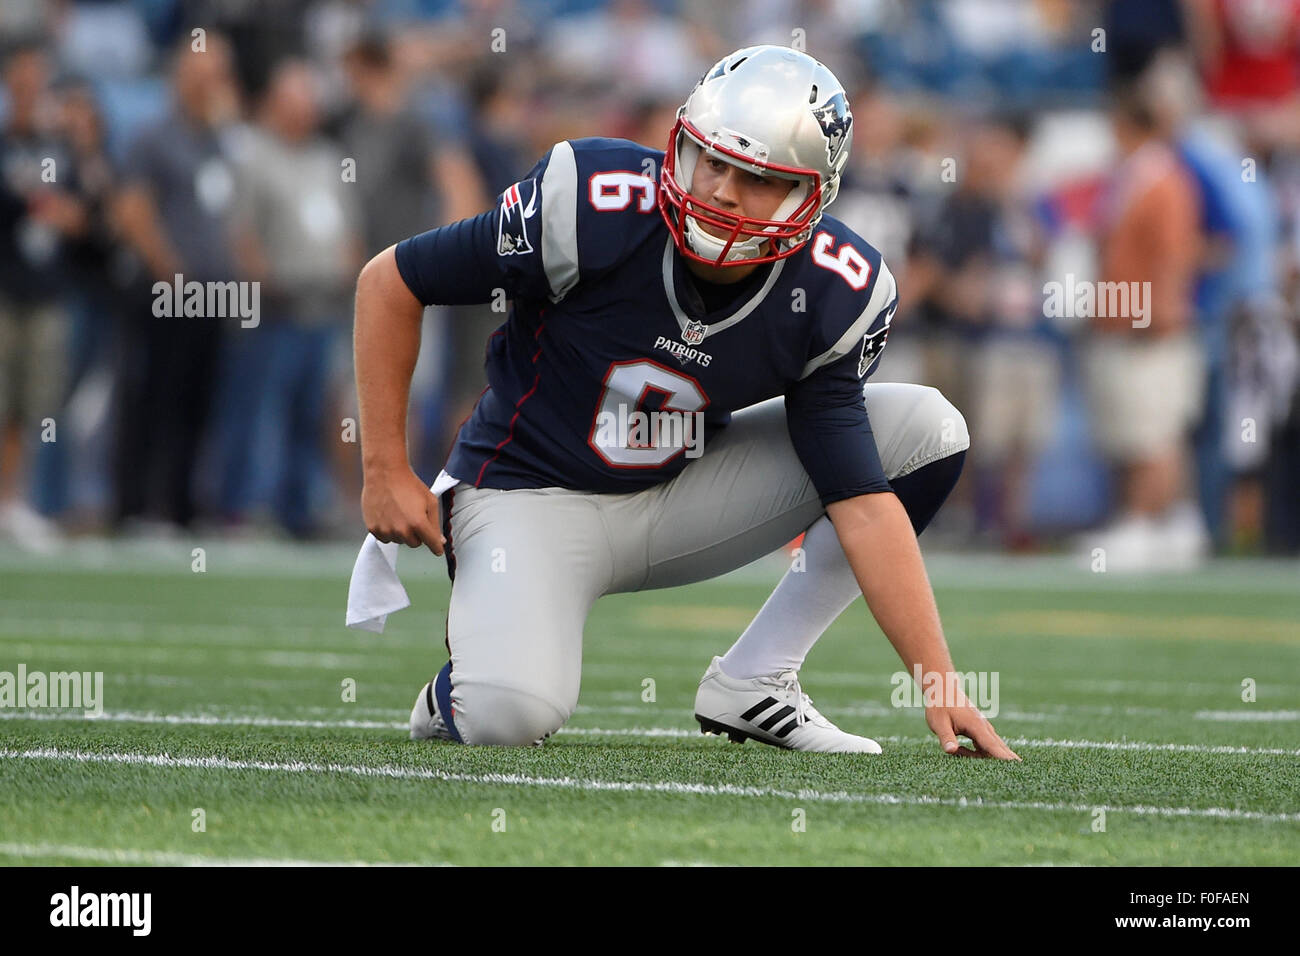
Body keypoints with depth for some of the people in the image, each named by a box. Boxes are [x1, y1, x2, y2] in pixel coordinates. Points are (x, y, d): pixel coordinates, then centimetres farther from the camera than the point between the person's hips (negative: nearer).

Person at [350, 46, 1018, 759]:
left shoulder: (829, 299, -15)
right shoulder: (592, 208, -25)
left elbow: (864, 505, -13)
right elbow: (390, 281, -13)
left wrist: (940, 687, -19)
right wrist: (385, 472, -14)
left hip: (679, 498, 4)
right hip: (533, 493, -4)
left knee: (927, 429, -9)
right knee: (513, 715, -33)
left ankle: (754, 681, -4)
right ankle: (458, 692, 7)